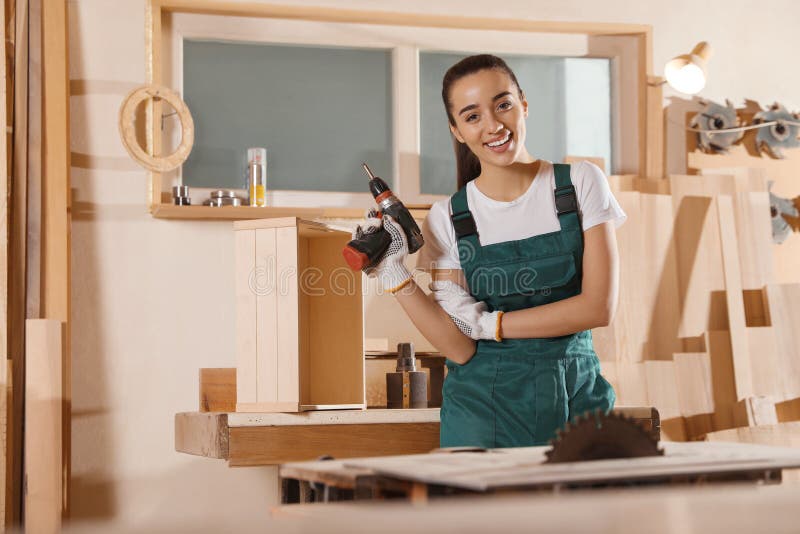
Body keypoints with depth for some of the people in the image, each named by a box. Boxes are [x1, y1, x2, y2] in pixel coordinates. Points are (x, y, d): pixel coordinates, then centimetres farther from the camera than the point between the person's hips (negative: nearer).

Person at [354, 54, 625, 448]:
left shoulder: (581, 183, -1)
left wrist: (490, 323, -10)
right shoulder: (447, 218, 0)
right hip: (483, 406, 0)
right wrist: (394, 275, -15)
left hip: (575, 400, 0)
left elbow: (599, 307, -8)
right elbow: (460, 350, -6)